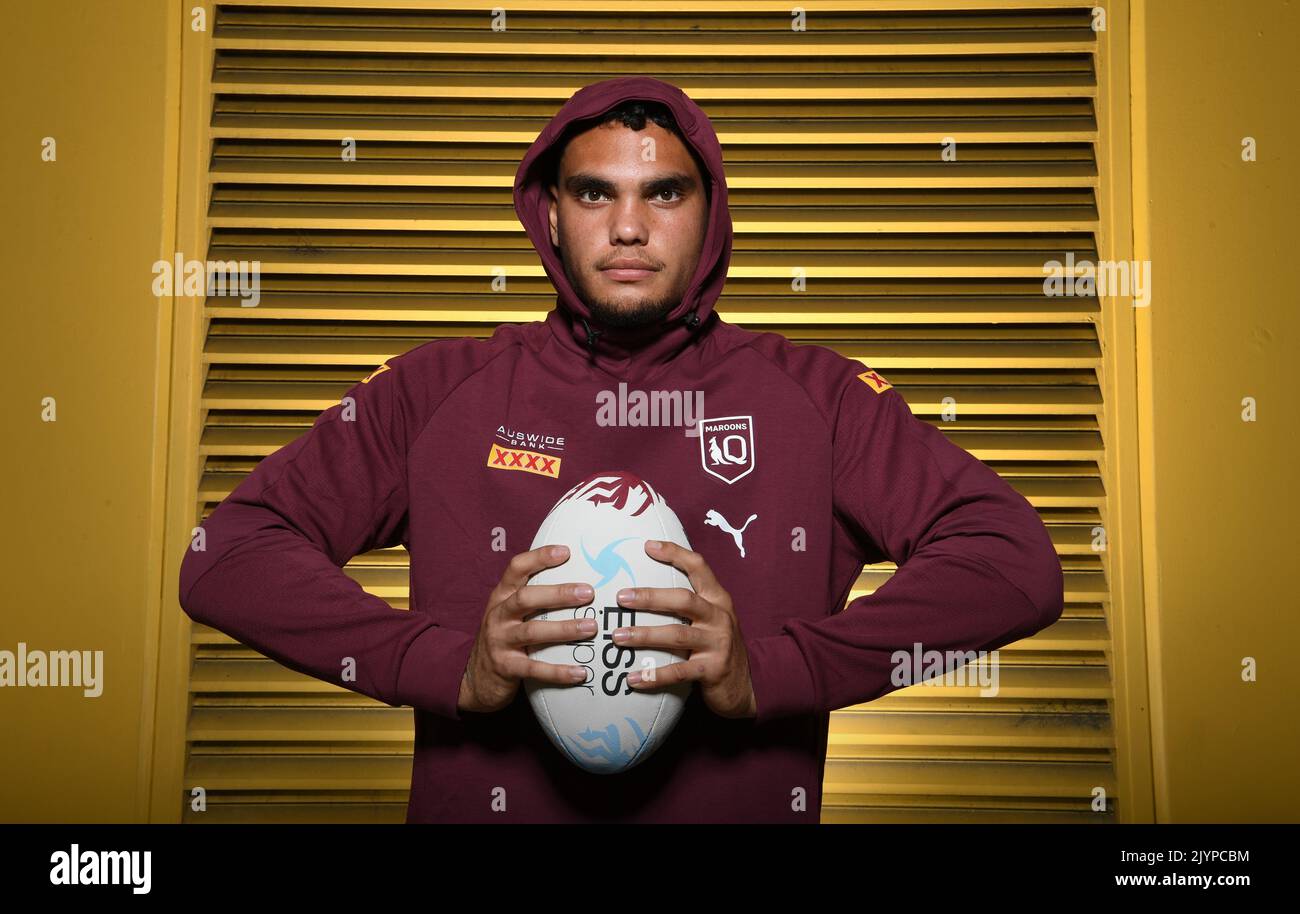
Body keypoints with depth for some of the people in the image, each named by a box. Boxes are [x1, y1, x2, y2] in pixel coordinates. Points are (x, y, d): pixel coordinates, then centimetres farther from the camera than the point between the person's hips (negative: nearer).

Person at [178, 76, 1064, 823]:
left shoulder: (816, 396, 8)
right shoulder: (436, 391, 9)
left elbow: (1019, 560, -2)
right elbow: (227, 557, 3)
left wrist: (768, 672, -12)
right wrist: (448, 667, -10)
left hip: (743, 802, 0)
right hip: (478, 800, 1)